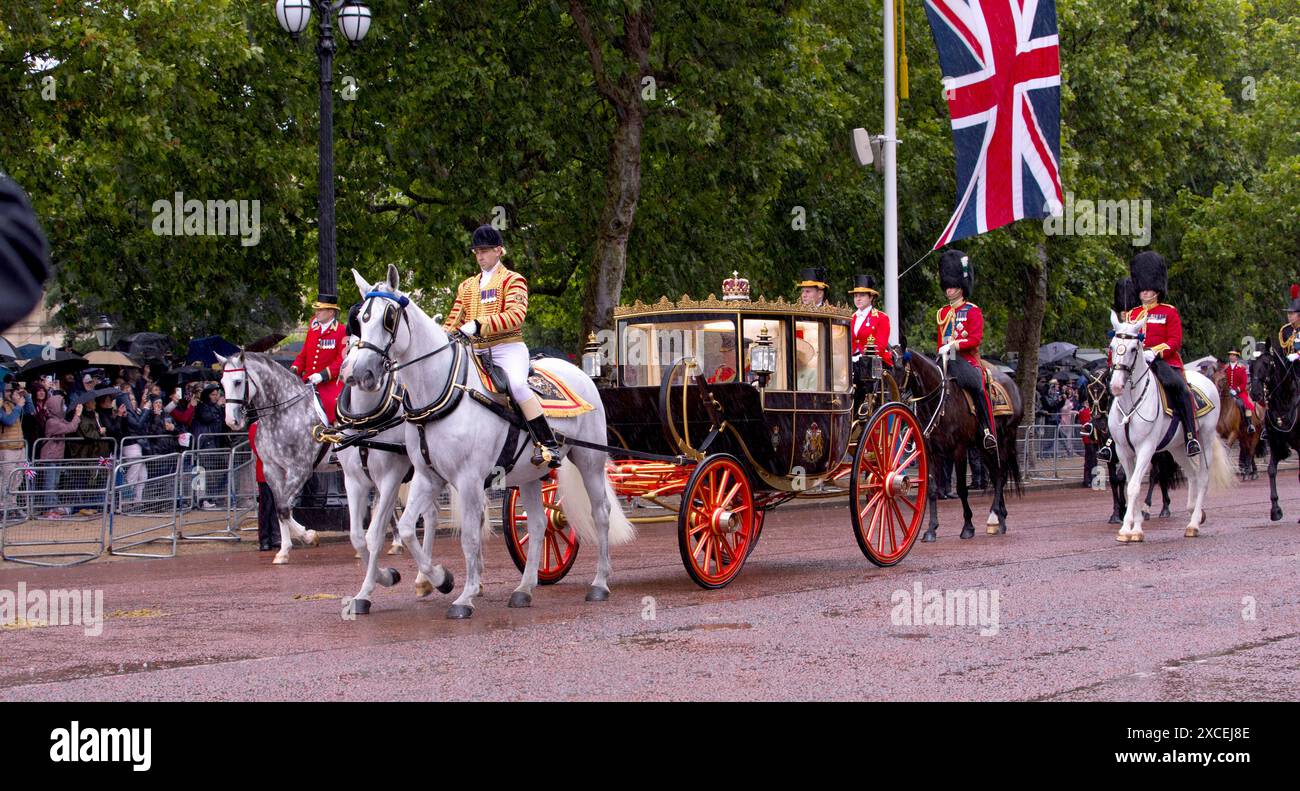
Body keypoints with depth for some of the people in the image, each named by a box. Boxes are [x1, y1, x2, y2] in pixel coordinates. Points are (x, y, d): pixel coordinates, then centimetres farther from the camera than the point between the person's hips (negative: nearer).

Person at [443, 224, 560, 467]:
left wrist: (479, 325, -25)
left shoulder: (512, 280, 2)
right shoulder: (467, 286, 22)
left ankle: (548, 445, -33)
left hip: (508, 349, -7)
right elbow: (454, 320, 20)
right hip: (476, 352, 7)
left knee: (517, 384, -33)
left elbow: (516, 315, -15)